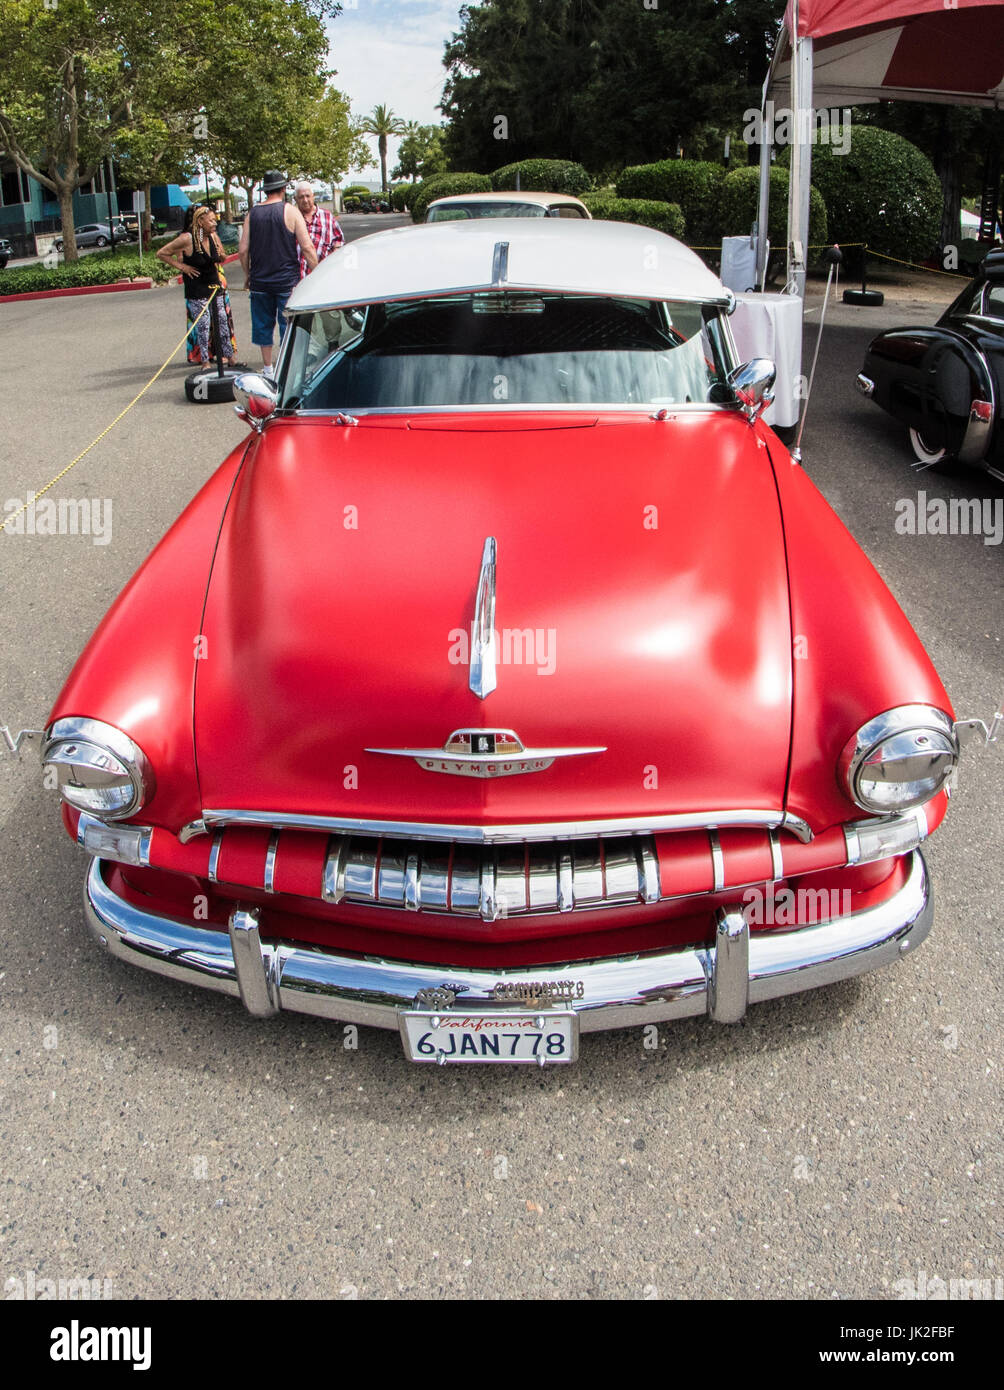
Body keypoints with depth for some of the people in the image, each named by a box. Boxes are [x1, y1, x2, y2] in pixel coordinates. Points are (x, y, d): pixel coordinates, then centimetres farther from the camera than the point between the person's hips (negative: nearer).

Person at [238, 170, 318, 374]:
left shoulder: (252, 214, 4)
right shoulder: (290, 211, -5)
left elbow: (243, 250, 3)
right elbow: (307, 247, -10)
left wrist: (248, 274, 17)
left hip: (260, 281, 3)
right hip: (287, 281, -3)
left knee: (263, 324, 13)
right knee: (289, 324, 4)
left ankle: (268, 370, 19)